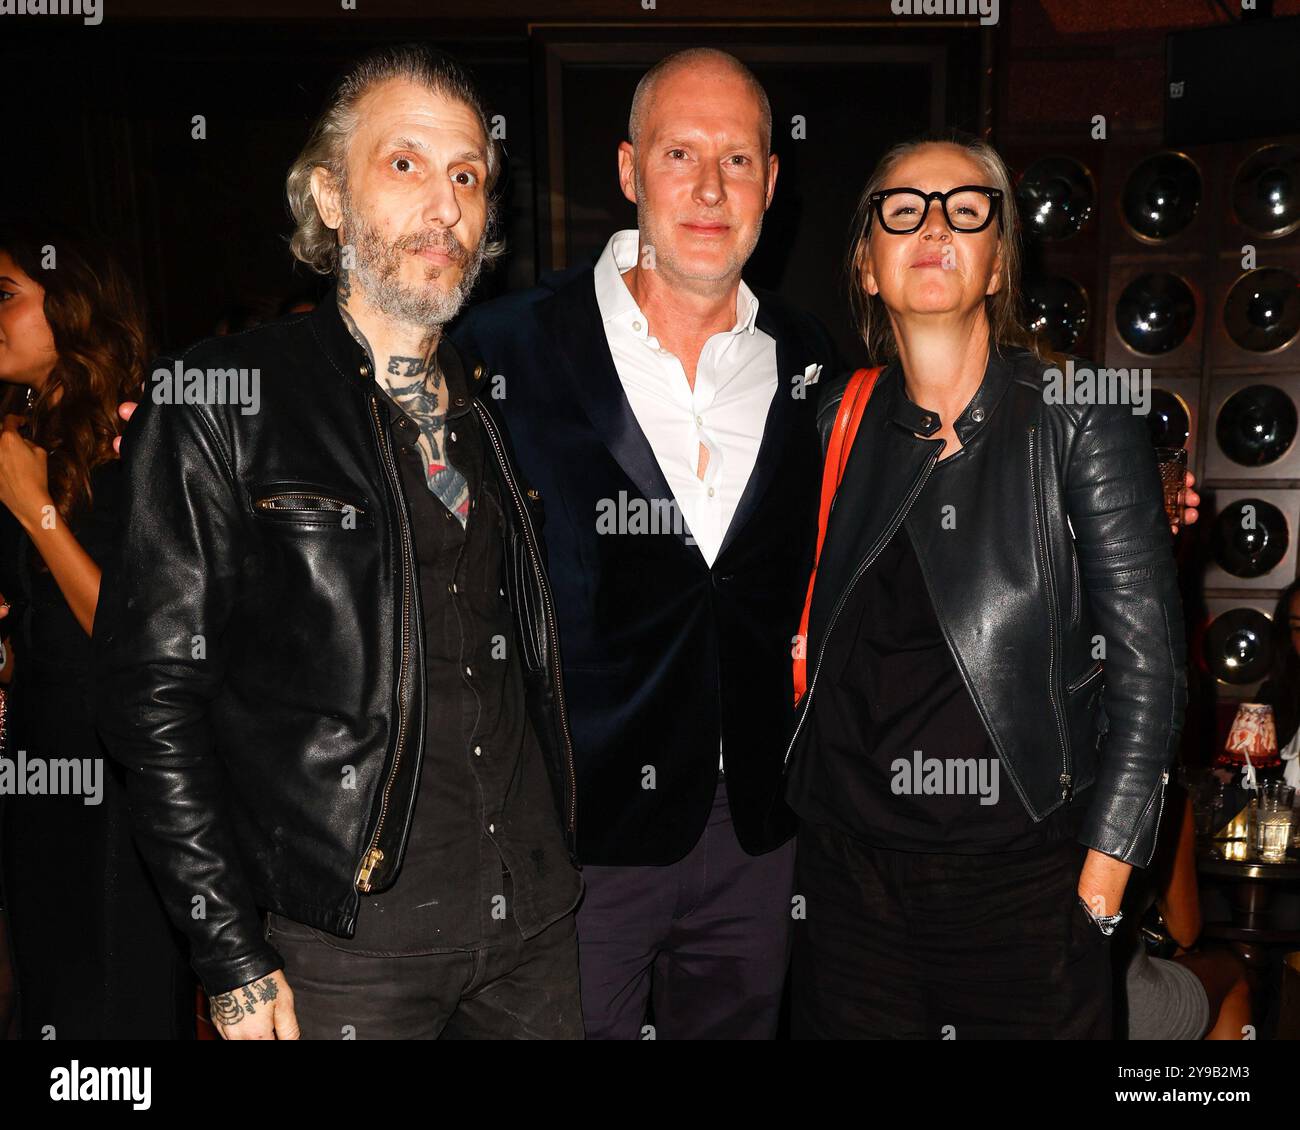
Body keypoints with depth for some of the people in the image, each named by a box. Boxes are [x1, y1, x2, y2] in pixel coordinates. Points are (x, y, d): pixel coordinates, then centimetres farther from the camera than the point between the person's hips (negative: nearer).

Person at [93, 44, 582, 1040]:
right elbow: (154, 692, -9)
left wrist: (562, 865, 9)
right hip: (352, 947, -4)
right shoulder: (215, 404, -8)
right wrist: (234, 962, -10)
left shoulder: (496, 410, 9)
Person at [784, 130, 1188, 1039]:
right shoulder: (837, 426, 2)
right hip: (849, 865, 3)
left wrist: (1104, 868, -9)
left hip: (1024, 870, -2)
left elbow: (1147, 662, -7)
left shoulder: (1079, 419, -6)